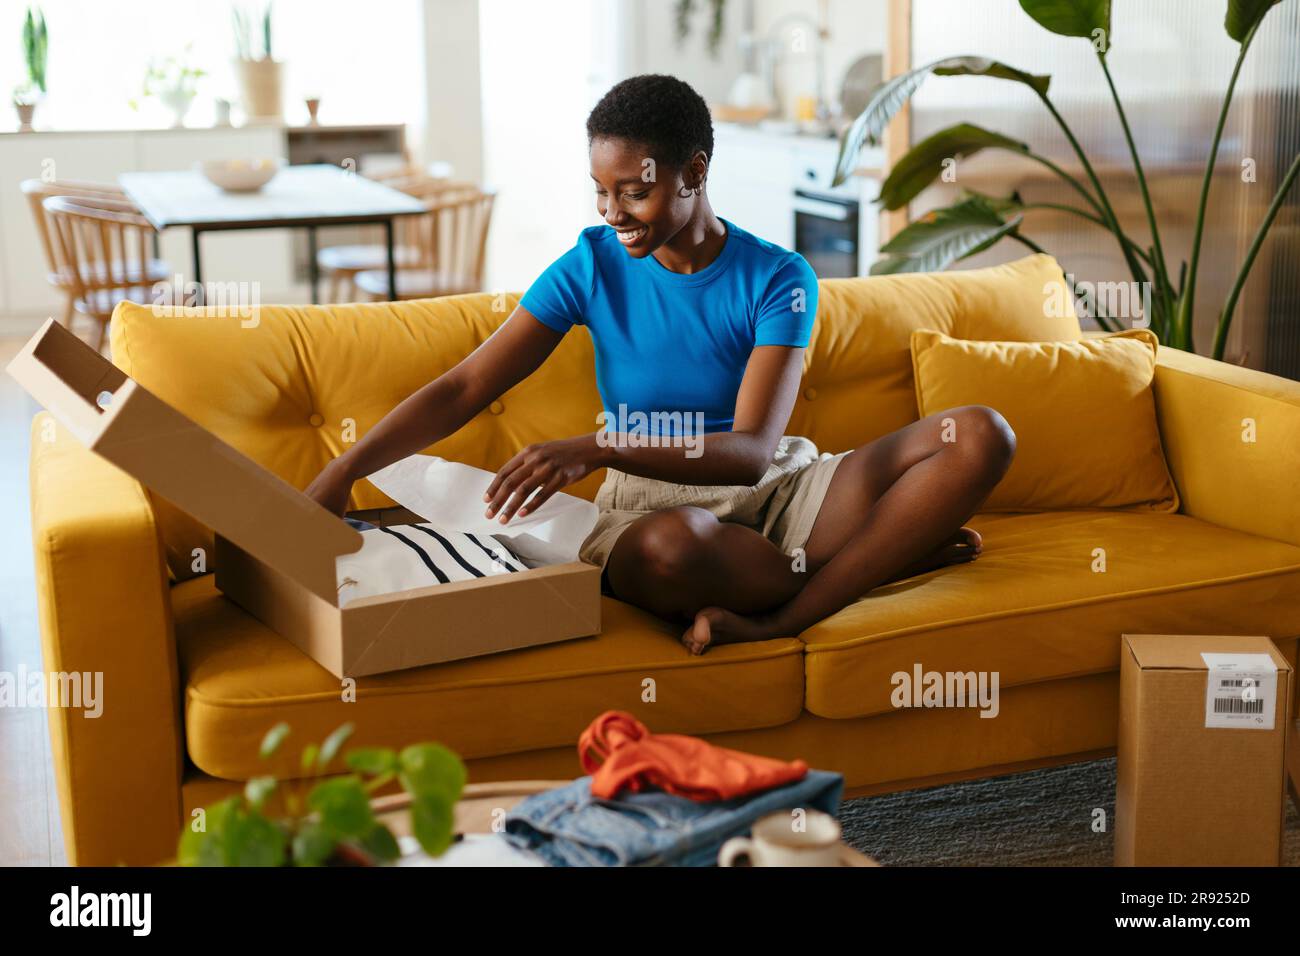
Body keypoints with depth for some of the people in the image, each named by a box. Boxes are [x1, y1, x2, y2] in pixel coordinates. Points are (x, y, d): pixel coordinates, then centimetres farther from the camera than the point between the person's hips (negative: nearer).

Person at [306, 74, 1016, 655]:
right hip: (653, 504, -1)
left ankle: (775, 621, -28)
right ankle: (893, 553, -13)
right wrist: (345, 470, -19)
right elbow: (465, 388, -4)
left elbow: (751, 451, -19)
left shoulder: (778, 280, -6)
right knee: (667, 549, -42)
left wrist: (598, 447, -34)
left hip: (777, 488, 2)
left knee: (982, 436, -19)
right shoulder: (592, 266, -1)